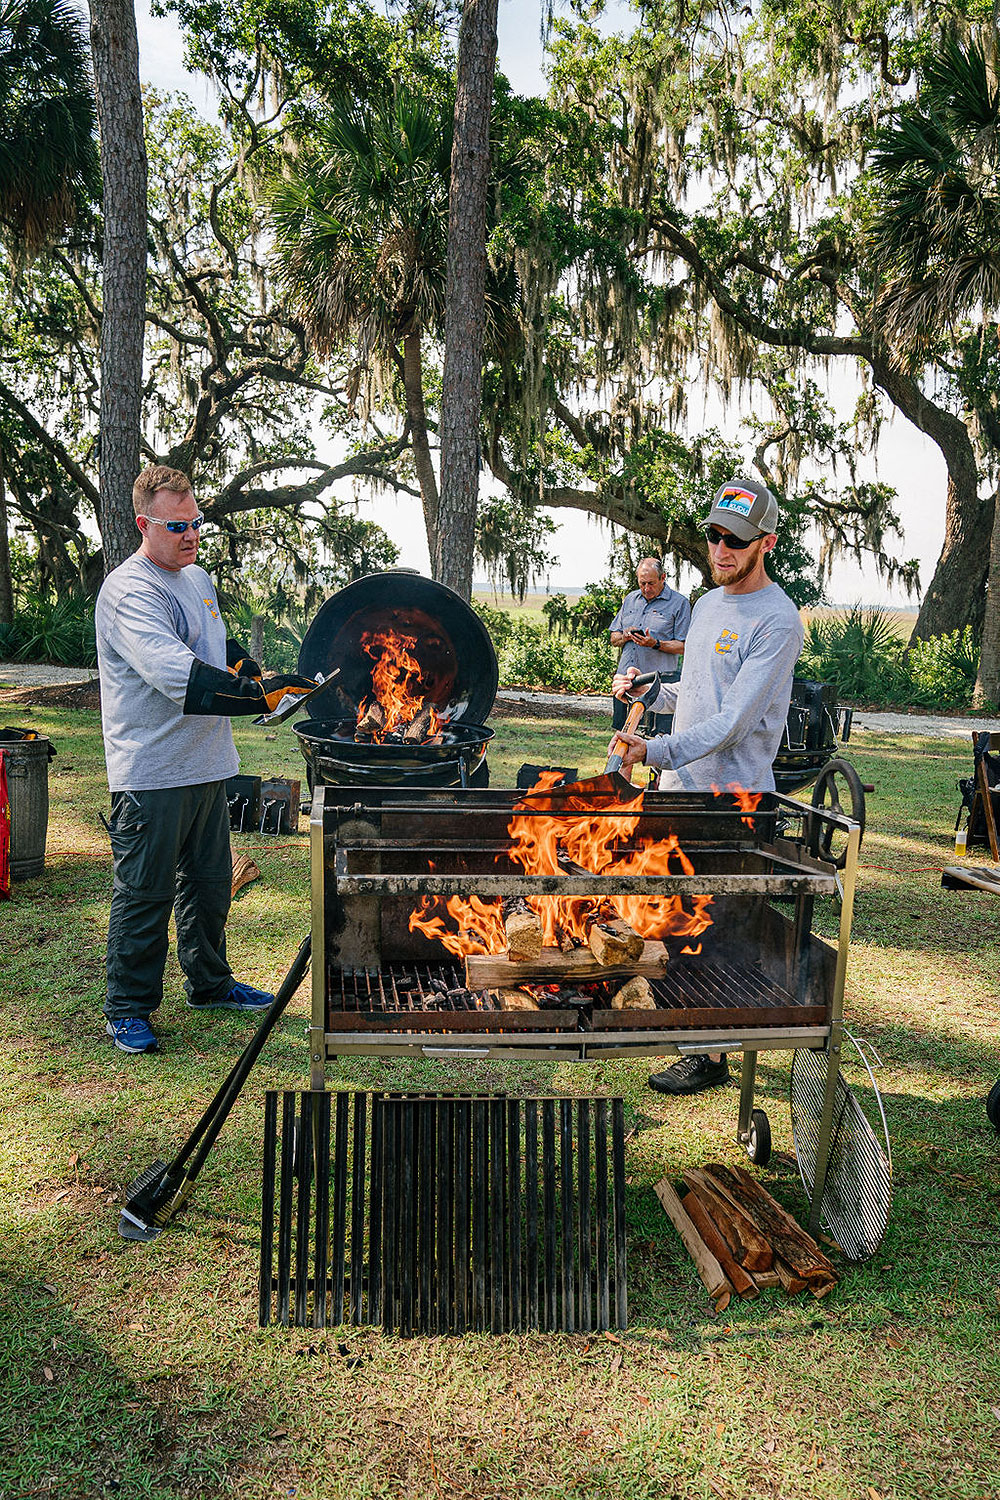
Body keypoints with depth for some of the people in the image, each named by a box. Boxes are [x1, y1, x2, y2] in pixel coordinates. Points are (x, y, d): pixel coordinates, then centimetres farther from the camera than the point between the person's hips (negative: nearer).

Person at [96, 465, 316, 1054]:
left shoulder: (199, 579, 13)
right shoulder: (128, 592, -17)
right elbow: (177, 675, -31)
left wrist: (253, 670, 12)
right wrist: (260, 694, -37)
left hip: (207, 764, 9)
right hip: (152, 772, -9)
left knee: (210, 883, 19)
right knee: (144, 894, 1)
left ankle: (210, 984, 36)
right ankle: (128, 1010, 16)